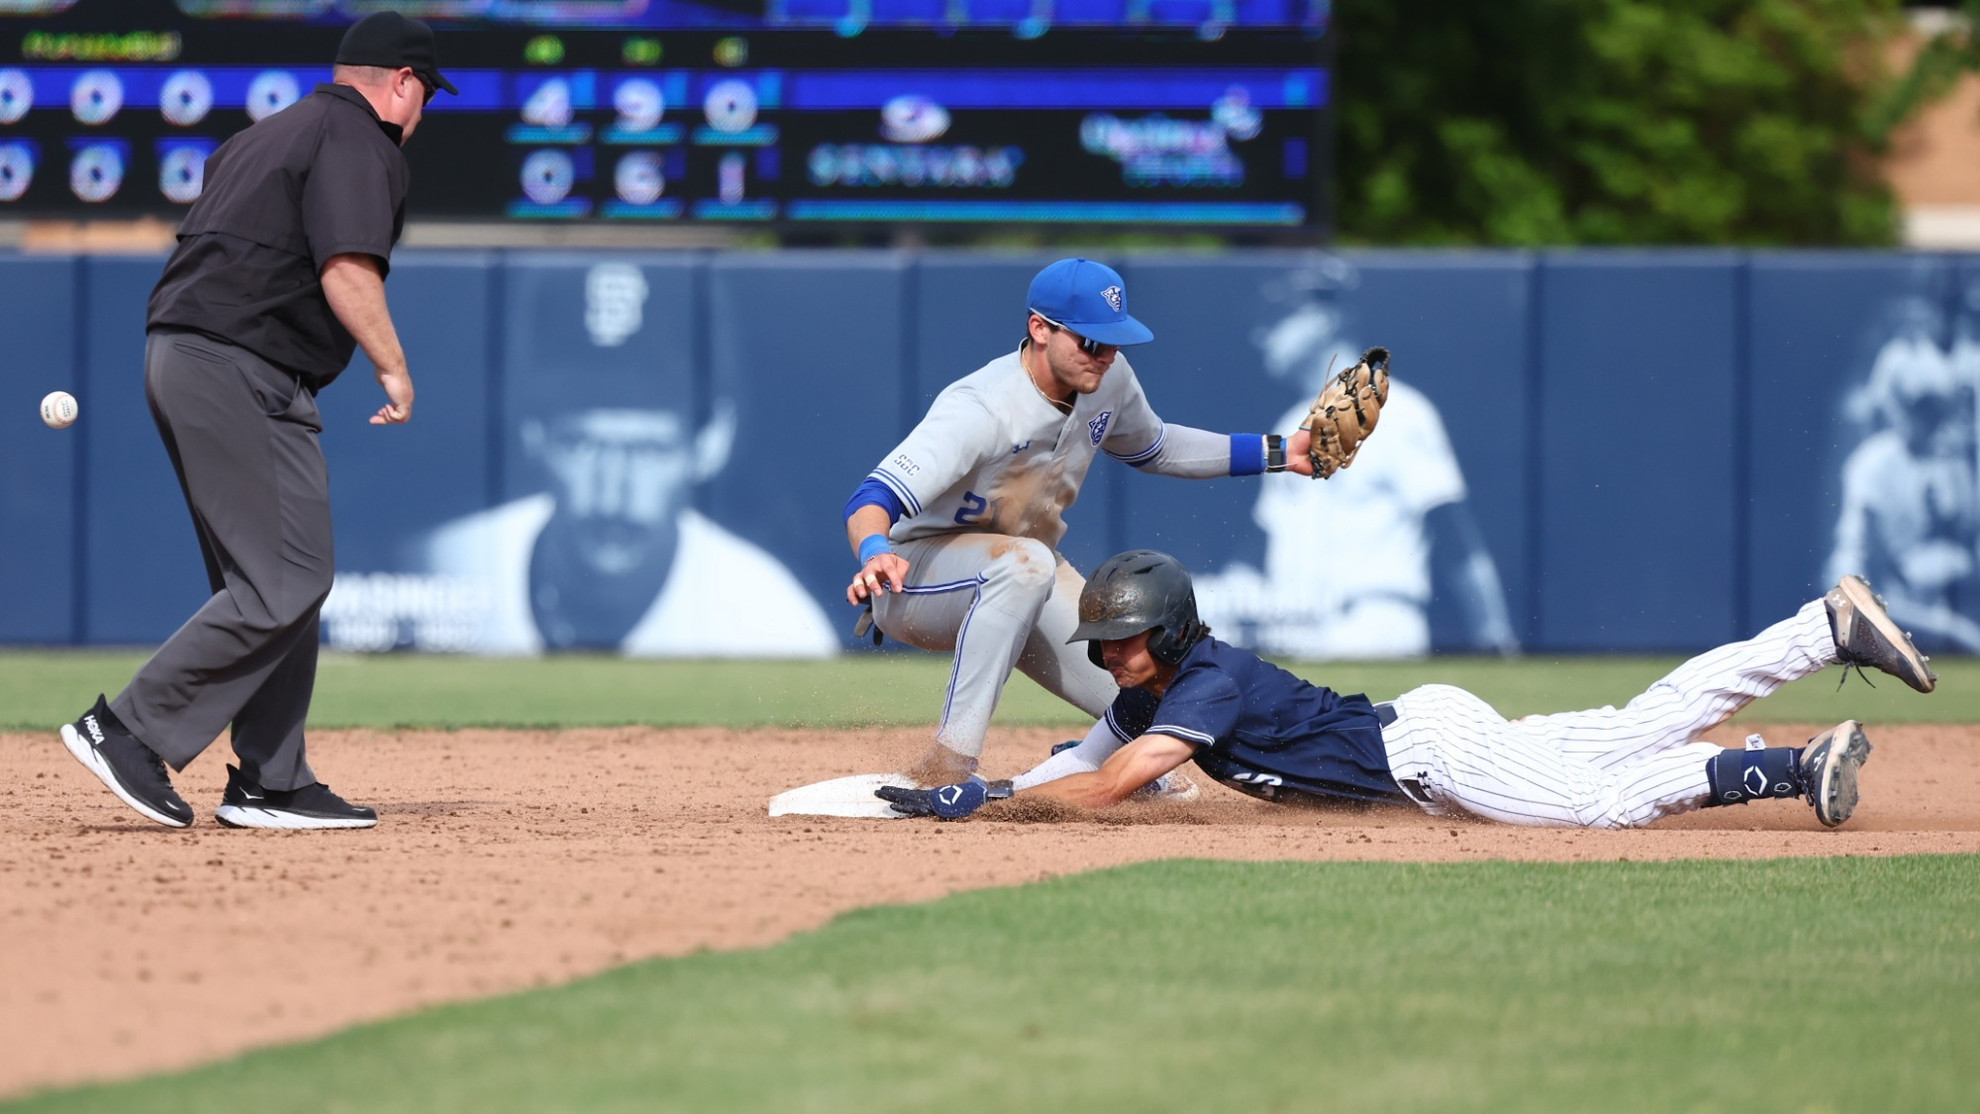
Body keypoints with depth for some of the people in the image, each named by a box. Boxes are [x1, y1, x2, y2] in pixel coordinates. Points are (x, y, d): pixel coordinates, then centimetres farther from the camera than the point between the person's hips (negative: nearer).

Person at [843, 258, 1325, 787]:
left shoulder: (1108, 377, -9)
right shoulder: (980, 409, -33)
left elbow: (1152, 448, 14)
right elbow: (873, 499, -43)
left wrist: (1278, 453, 7)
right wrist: (875, 556, -67)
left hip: (1022, 586, 7)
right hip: (917, 585, -7)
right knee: (1024, 561, -41)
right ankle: (946, 767, -39)